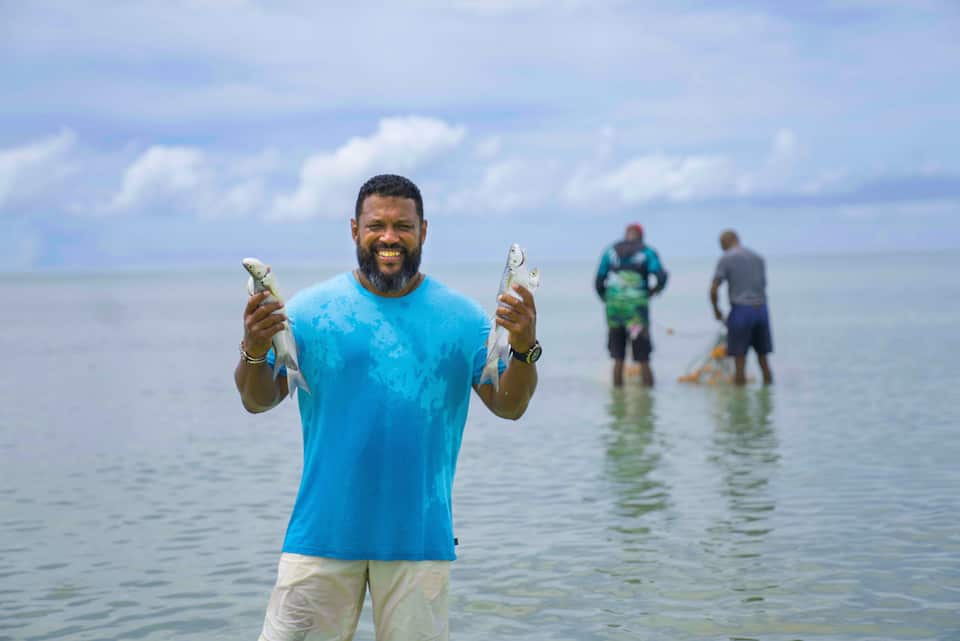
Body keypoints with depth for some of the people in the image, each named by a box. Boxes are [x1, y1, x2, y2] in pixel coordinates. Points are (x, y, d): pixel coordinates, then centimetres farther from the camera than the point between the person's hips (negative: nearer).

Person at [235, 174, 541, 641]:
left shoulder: (461, 317, 4)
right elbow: (258, 401, 0)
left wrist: (523, 351, -16)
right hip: (324, 530, 0)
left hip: (418, 534, 1)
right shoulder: (311, 309, 1)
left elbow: (508, 407, 2)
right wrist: (254, 353, -20)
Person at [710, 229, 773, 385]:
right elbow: (763, 286, 18)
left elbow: (713, 290, -7)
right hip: (761, 309, 5)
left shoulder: (725, 259, -2)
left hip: (741, 310, -5)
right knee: (763, 358, 11)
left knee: (739, 360, -1)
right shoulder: (757, 257, 15)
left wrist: (716, 310, 8)